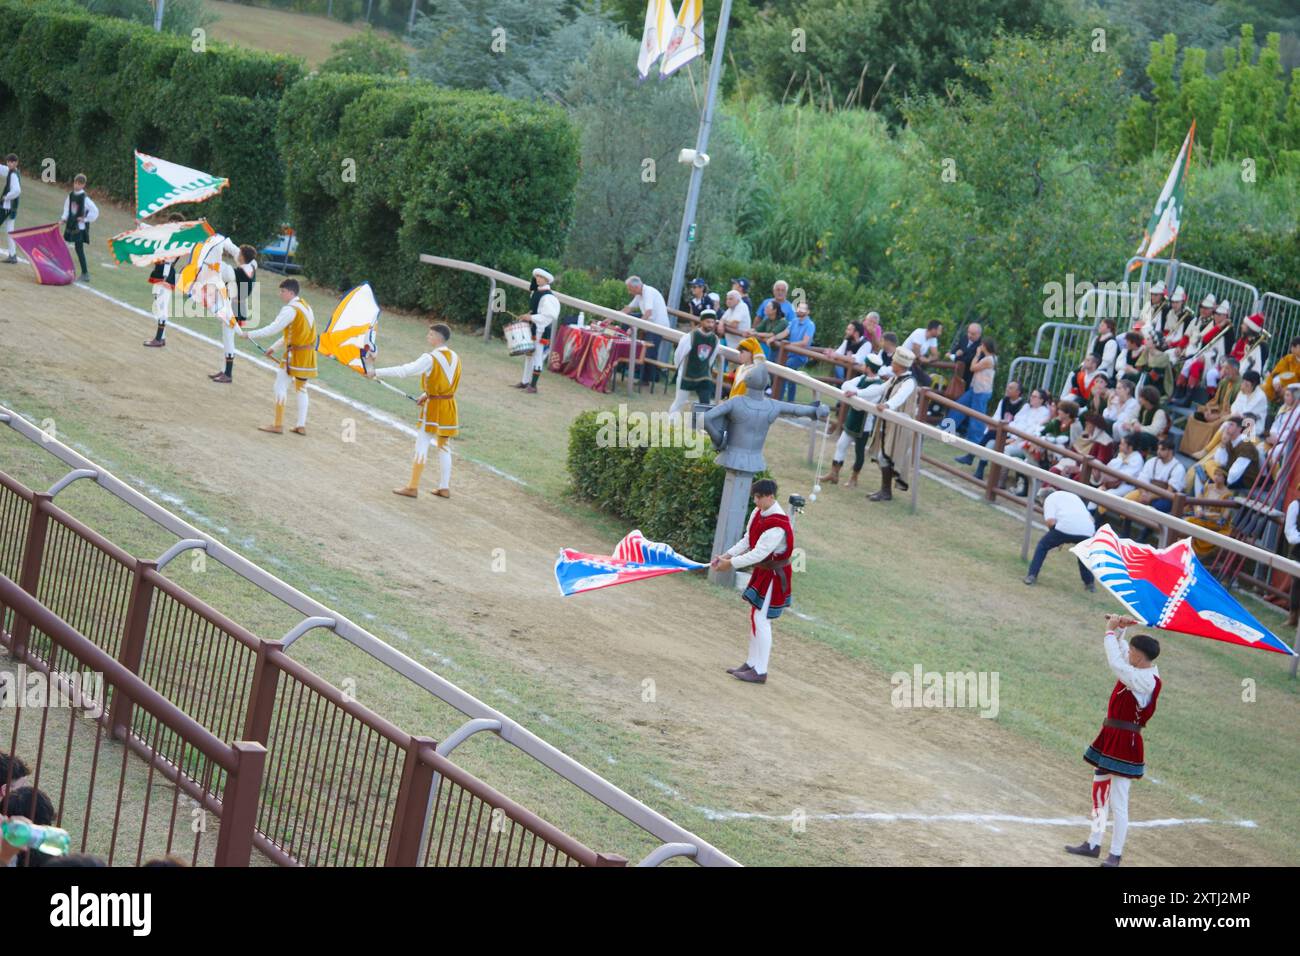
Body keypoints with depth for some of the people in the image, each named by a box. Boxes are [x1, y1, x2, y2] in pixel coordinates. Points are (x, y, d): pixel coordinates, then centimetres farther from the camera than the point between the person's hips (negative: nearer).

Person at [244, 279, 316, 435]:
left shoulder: (290, 310, -16)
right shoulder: (305, 306, 13)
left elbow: (273, 329, -19)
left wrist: (249, 334, -10)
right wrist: (274, 348, 22)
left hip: (295, 354, -9)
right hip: (308, 353, 9)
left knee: (281, 386, -2)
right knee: (301, 388, 15)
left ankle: (278, 425, -3)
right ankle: (301, 426, 16)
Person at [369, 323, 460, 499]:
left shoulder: (430, 358, -17)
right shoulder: (455, 358, 4)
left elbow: (404, 371, -21)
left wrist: (376, 372, -17)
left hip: (433, 407, -7)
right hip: (449, 406, 7)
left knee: (421, 447, -1)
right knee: (444, 447, 14)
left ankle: (413, 487, 0)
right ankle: (444, 488, 17)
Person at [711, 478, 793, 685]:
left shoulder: (777, 525, -28)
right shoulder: (758, 513, 0)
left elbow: (759, 553, -28)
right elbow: (747, 540, 7)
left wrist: (731, 564, -24)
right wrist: (726, 555, -5)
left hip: (774, 576, -9)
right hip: (762, 571, 9)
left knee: (761, 620, -7)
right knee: (755, 617, 16)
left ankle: (760, 672, -2)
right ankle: (751, 664, 27)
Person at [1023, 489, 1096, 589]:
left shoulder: (1050, 498, 19)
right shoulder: (1074, 496, 36)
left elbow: (1051, 521, 0)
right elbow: (1090, 517, 27)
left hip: (1065, 527, -4)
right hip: (1087, 530, 4)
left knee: (1042, 546, 20)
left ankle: (1032, 576, 13)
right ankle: (1090, 583, 31)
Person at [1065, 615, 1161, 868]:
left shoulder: (1145, 680, -22)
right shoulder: (1141, 670, 5)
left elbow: (1115, 663, -31)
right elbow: (1119, 648, 18)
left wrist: (1112, 631, -20)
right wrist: (1119, 628, -1)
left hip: (1124, 743, -10)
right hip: (1111, 738, 10)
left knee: (1118, 802, -3)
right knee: (1099, 791, 18)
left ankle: (1115, 854, 6)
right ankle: (1093, 844, 29)